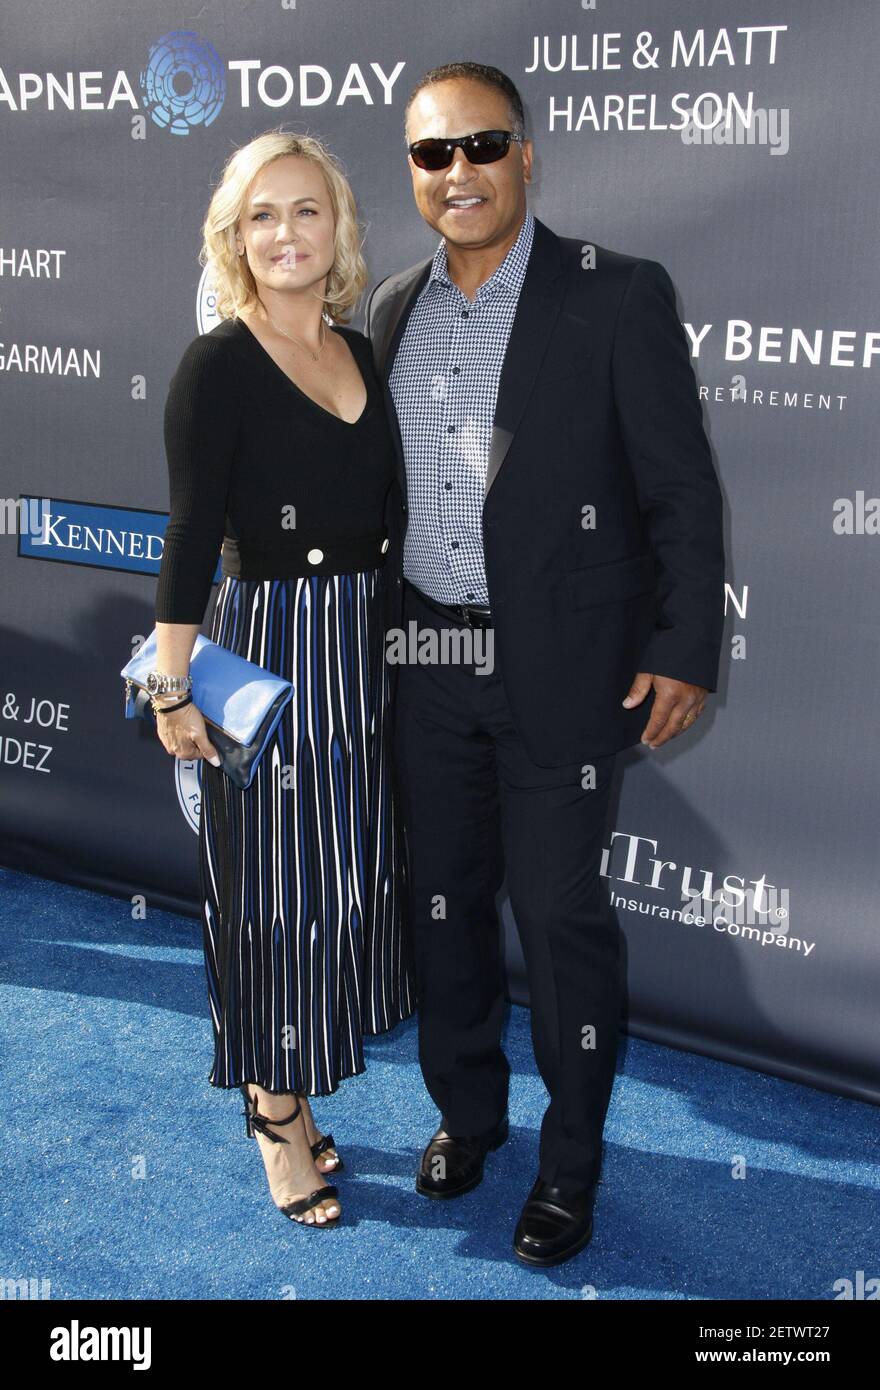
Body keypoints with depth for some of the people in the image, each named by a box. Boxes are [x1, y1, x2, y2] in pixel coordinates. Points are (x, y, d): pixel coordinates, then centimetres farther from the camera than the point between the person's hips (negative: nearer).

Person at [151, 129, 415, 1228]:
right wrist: (175, 690, -14)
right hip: (270, 651, -6)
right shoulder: (218, 364, -9)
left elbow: (378, 510, 13)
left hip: (364, 651, 7)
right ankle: (275, 1116, 22)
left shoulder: (363, 353, 8)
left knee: (348, 878, 14)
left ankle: (291, 1095, 32)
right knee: (275, 888, 3)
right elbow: (192, 536, -12)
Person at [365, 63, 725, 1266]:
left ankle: (571, 1162, 23)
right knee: (445, 898, 16)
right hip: (428, 664, 5)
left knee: (562, 917, 3)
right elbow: (376, 488, 13)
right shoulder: (393, 310, 8)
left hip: (560, 669, -5)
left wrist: (685, 651, -11)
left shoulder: (618, 296, -7)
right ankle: (466, 1111, 38)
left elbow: (683, 491, -7)